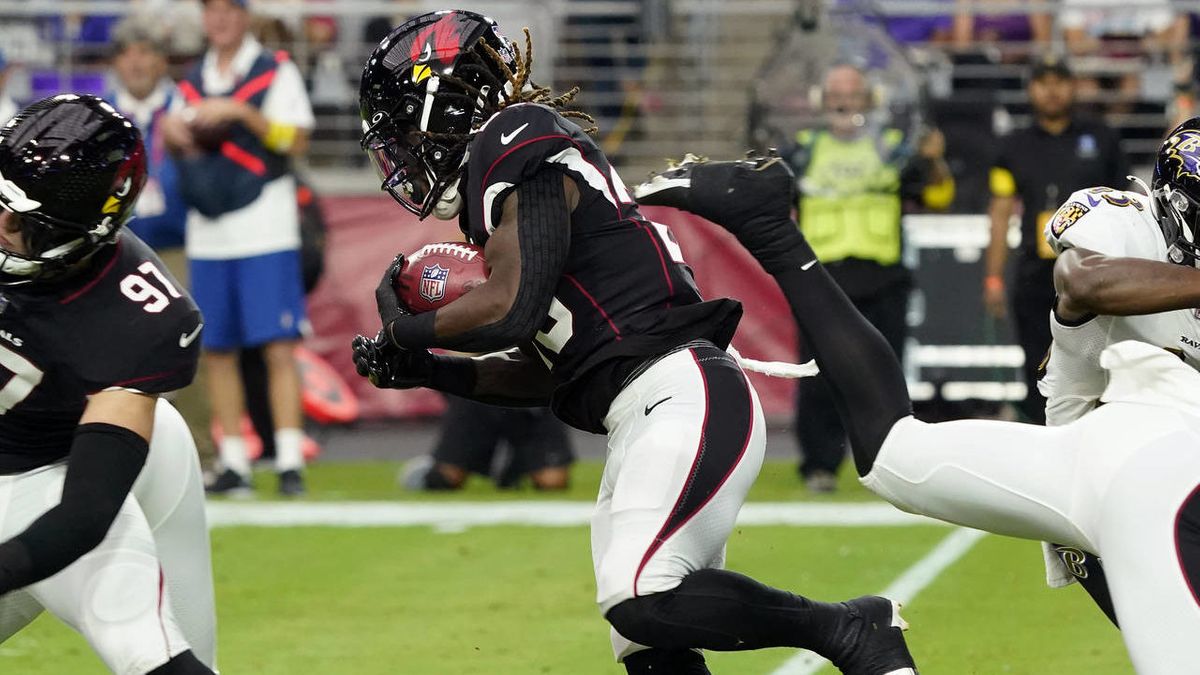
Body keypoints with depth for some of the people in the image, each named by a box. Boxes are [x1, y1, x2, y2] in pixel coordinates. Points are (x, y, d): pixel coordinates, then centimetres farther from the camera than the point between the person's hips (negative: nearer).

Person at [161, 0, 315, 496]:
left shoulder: (276, 72, 1)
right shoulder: (192, 82, 16)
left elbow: (295, 140, -9)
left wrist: (241, 112, -19)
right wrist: (173, 133, -1)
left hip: (265, 230, -5)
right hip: (207, 234, 5)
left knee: (278, 345, -11)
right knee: (216, 349, 4)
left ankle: (290, 461, -12)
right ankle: (233, 465, 9)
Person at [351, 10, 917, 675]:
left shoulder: (516, 147, -7)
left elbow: (510, 309, -18)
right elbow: (547, 370, 25)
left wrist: (401, 330, 0)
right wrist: (428, 370, 18)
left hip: (684, 398, -10)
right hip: (646, 421, 10)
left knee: (642, 604, -24)